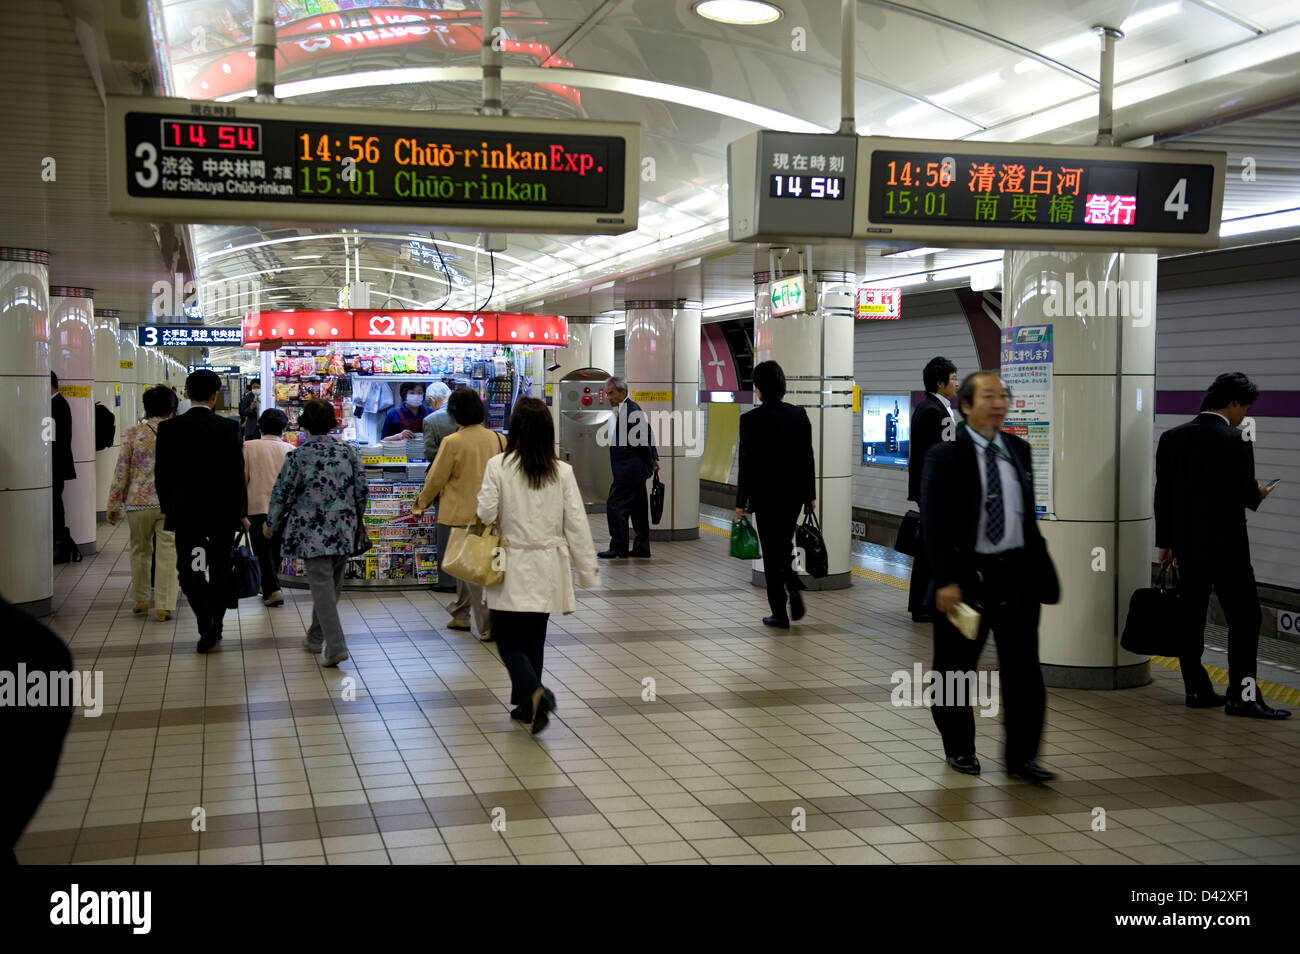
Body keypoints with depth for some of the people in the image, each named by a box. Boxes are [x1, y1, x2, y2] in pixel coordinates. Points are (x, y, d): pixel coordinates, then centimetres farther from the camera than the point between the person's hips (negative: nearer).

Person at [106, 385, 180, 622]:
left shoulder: (132, 434, -2)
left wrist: (114, 505, 6)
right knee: (167, 553, 1)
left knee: (140, 552, 17)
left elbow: (121, 472, 0)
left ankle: (140, 601, 27)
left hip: (139, 502, 1)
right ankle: (164, 606, -1)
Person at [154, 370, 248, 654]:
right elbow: (237, 473, -7)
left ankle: (206, 620, -12)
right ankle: (215, 625, 21)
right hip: (223, 511, 0)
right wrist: (241, 512, 3)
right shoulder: (228, 427, -9)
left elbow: (161, 473, 0)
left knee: (188, 568, 7)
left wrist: (168, 508, 12)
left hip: (184, 512, 0)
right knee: (219, 569, 13)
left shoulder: (168, 428, -5)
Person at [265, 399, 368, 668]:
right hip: (345, 532, 4)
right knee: (332, 584, 16)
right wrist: (358, 519, 22)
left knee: (322, 585, -4)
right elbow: (362, 489, 5)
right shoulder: (348, 451, 1)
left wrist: (270, 523, 13)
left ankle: (335, 646, -14)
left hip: (313, 532, -4)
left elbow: (282, 493, -3)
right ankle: (316, 638, 31)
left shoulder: (298, 456, -9)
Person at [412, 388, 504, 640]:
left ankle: (488, 627, -2)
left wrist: (422, 503, 9)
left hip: (463, 514, -6)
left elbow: (435, 478, -8)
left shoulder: (452, 442, -14)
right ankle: (461, 615, 32)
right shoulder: (498, 439, 1)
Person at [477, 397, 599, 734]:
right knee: (533, 638, 17)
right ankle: (527, 705, 25)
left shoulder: (498, 466, -12)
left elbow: (486, 514, -9)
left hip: (513, 568, -3)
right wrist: (588, 570, 5)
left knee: (508, 639, 6)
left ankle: (534, 692, -17)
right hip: (547, 569, 3)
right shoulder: (562, 471, -4)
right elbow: (577, 524, -2)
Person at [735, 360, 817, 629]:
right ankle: (794, 585, -4)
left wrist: (741, 502, -3)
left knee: (772, 551, 5)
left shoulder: (751, 419, -13)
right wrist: (810, 495, 11)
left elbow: (747, 463, -11)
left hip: (766, 494, -4)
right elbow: (808, 457, 3)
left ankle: (780, 614, 7)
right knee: (784, 544, 22)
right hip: (795, 491, 4)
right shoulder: (799, 414, -1)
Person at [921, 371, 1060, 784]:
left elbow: (1029, 513, 16)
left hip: (1017, 572, 4)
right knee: (955, 668, 9)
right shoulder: (945, 455, -7)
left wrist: (1040, 565, 14)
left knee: (1024, 667, 2)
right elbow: (933, 524, -11)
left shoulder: (1019, 449, 9)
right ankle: (959, 749, 26)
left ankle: (1021, 757, 12)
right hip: (967, 574, -4)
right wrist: (945, 580, -17)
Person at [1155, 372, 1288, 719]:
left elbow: (1163, 494, 7)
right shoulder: (1236, 442, -14)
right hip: (1226, 547, -6)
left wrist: (1166, 541, 13)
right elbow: (1244, 495, -15)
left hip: (1186, 546, 6)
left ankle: (1197, 691, 15)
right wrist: (1259, 494, 9)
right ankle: (1242, 695, -1)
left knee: (1191, 621, 10)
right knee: (1244, 618, 1)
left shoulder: (1171, 438, 4)